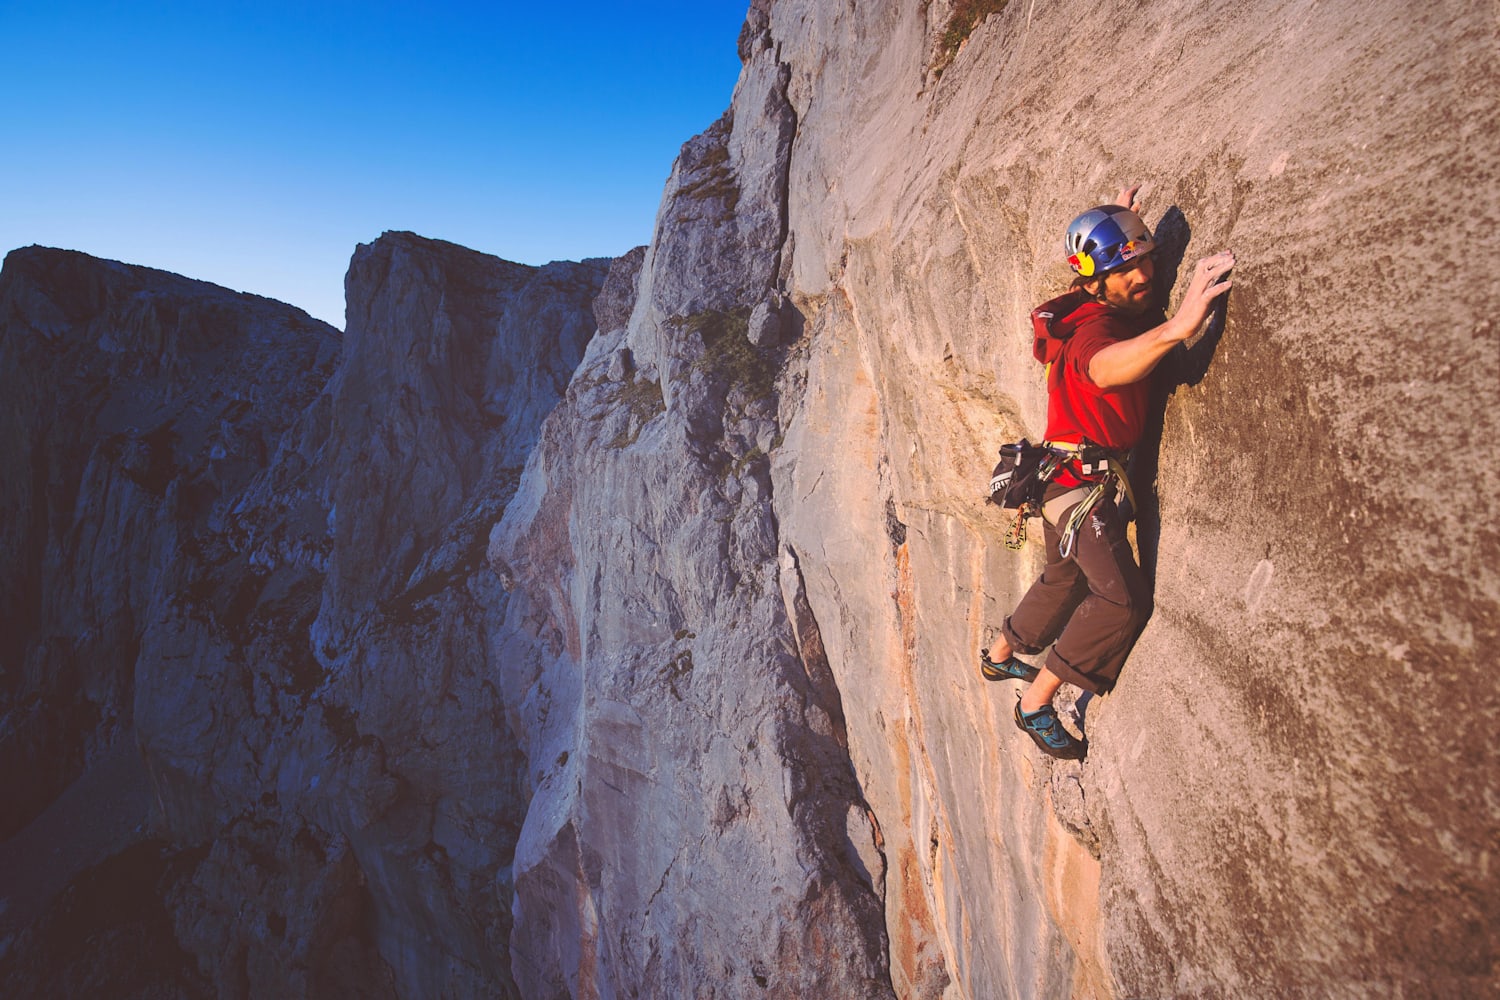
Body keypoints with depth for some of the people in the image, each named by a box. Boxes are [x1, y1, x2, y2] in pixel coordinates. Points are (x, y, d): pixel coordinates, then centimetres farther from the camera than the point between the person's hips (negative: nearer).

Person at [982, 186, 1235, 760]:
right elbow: (1105, 369, -51)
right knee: (1123, 599, -15)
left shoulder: (1129, 309, 4)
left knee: (1067, 577, 26)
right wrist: (1177, 327, -66)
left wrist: (1119, 225, 28)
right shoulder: (1092, 326, -25)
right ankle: (1035, 704, -4)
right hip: (1079, 481, -10)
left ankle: (1000, 656, 46)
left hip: (1072, 478, 10)